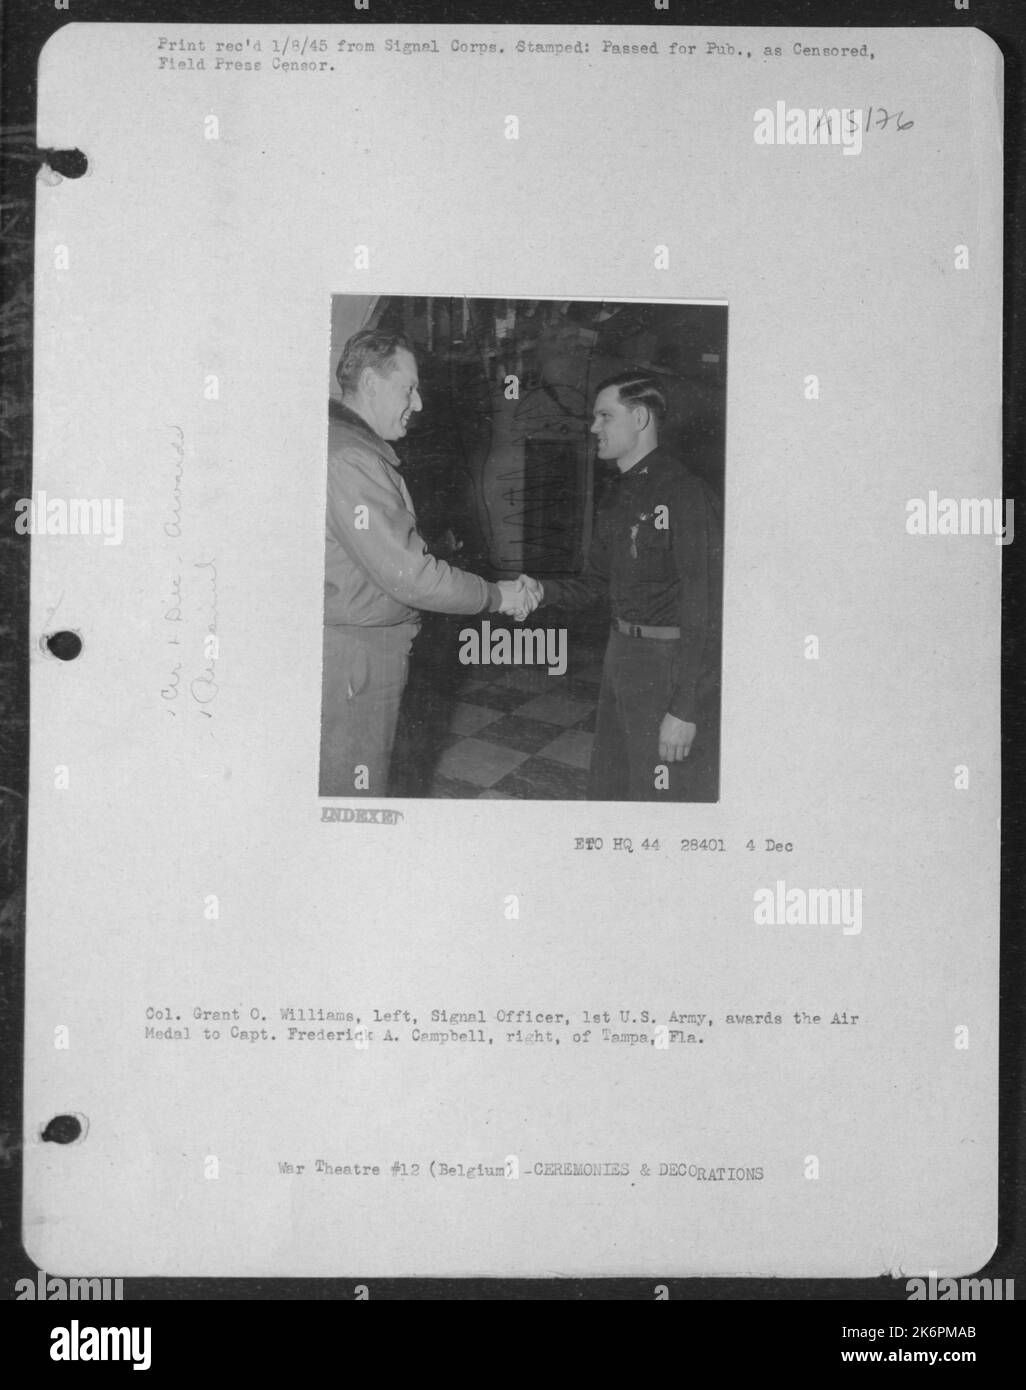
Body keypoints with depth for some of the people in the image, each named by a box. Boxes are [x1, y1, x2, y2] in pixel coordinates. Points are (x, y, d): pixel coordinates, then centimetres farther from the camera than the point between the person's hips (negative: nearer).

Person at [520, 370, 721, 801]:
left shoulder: (684, 495, -17)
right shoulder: (619, 495, 13)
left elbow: (705, 610, -20)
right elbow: (595, 584, 19)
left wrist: (686, 709, -23)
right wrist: (542, 591, -2)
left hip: (672, 664, -9)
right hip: (622, 652, 9)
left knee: (662, 797, -2)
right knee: (607, 787, 16)